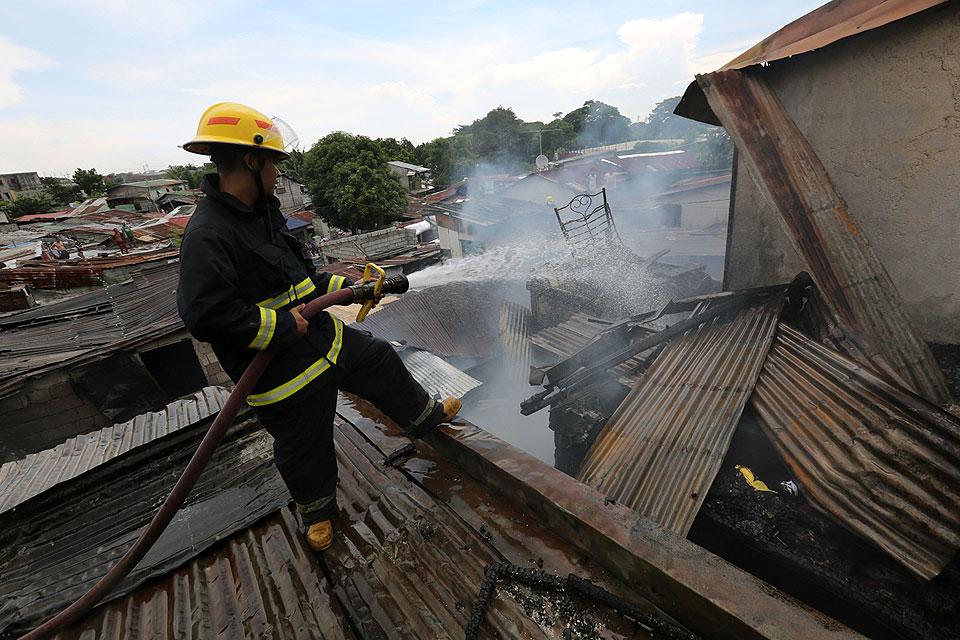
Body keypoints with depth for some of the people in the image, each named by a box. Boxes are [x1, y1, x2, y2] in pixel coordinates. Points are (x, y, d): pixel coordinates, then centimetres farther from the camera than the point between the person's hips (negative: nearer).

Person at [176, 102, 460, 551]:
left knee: (382, 362, 19)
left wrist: (346, 288, 10)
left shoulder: (264, 213, 7)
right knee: (305, 448, 11)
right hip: (284, 371, -8)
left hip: (324, 336, 9)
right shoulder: (207, 236, -23)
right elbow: (206, 316, -30)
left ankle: (428, 416, 44)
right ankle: (317, 511, 42)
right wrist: (282, 325, -24)